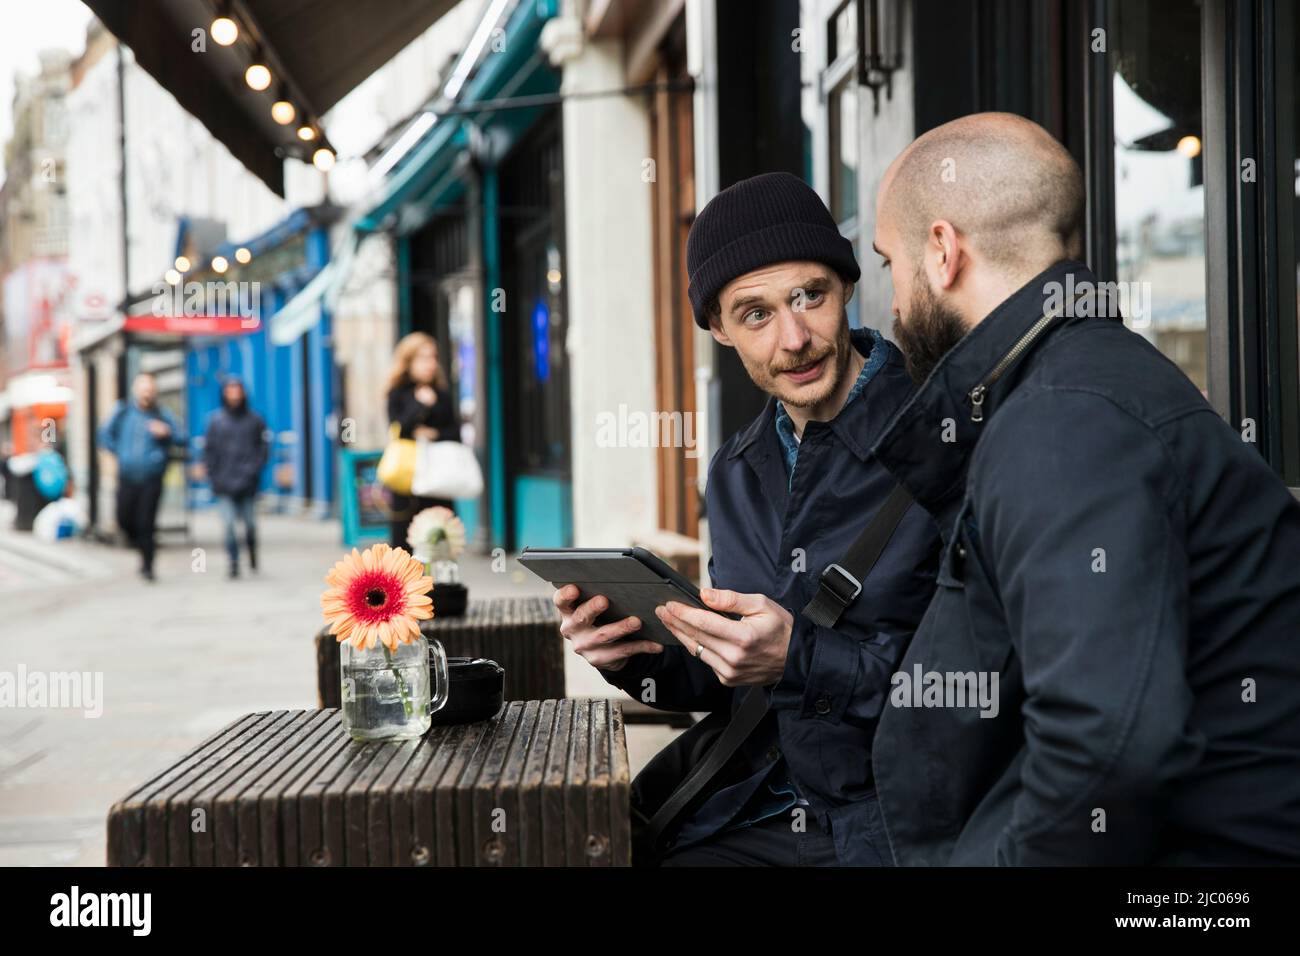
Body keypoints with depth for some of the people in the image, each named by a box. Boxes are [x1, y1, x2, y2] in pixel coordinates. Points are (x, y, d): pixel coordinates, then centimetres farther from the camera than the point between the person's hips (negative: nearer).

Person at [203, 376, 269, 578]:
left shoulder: (254, 419, 3)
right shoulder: (216, 420, 5)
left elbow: (263, 447, 4)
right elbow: (208, 450, 6)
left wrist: (253, 469, -8)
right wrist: (213, 478, -1)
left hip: (247, 484, 0)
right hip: (224, 483, 0)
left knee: (250, 523, 5)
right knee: (229, 525, -8)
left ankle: (252, 552, 32)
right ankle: (233, 562, -1)